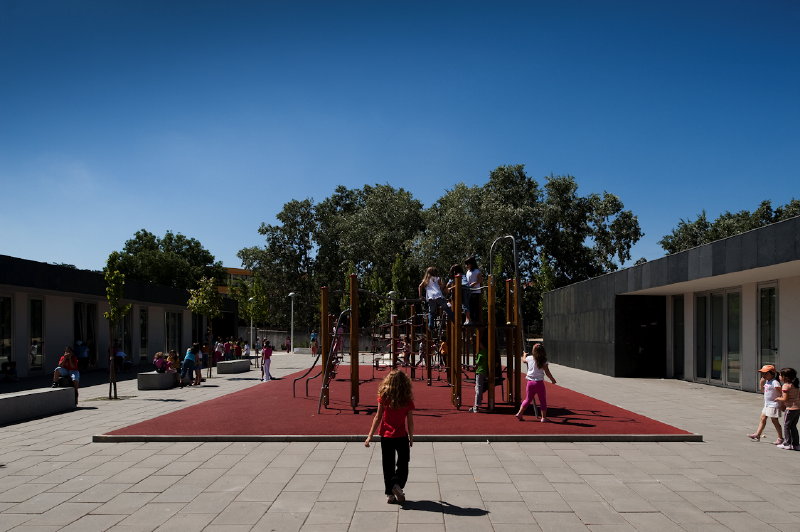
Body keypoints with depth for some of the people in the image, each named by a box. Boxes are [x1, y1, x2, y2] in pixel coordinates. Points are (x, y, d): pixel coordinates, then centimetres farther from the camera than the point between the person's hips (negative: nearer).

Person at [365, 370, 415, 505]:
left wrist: (370, 436, 1)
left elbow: (378, 418, -6)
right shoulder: (407, 400, -9)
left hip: (386, 436, 1)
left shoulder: (384, 398, -9)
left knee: (388, 466, 11)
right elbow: (410, 421, -3)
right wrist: (411, 437, 12)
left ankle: (390, 494, 13)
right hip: (402, 437, -1)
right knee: (402, 464, 15)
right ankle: (397, 484, -6)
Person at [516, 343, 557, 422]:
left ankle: (520, 413, 14)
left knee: (528, 399, 17)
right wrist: (552, 379, 9)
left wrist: (524, 355, 47)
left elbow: (524, 360, 26)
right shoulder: (543, 361, -7)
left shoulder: (529, 358, 2)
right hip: (539, 382, -4)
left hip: (530, 382, 4)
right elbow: (547, 373, -6)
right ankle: (543, 417, 10)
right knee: (543, 401, 8)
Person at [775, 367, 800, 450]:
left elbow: (785, 399, -18)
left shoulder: (785, 386, -15)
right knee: (793, 426, 16)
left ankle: (787, 444, 7)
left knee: (786, 426, 5)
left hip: (790, 408, -8)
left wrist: (778, 399, -1)